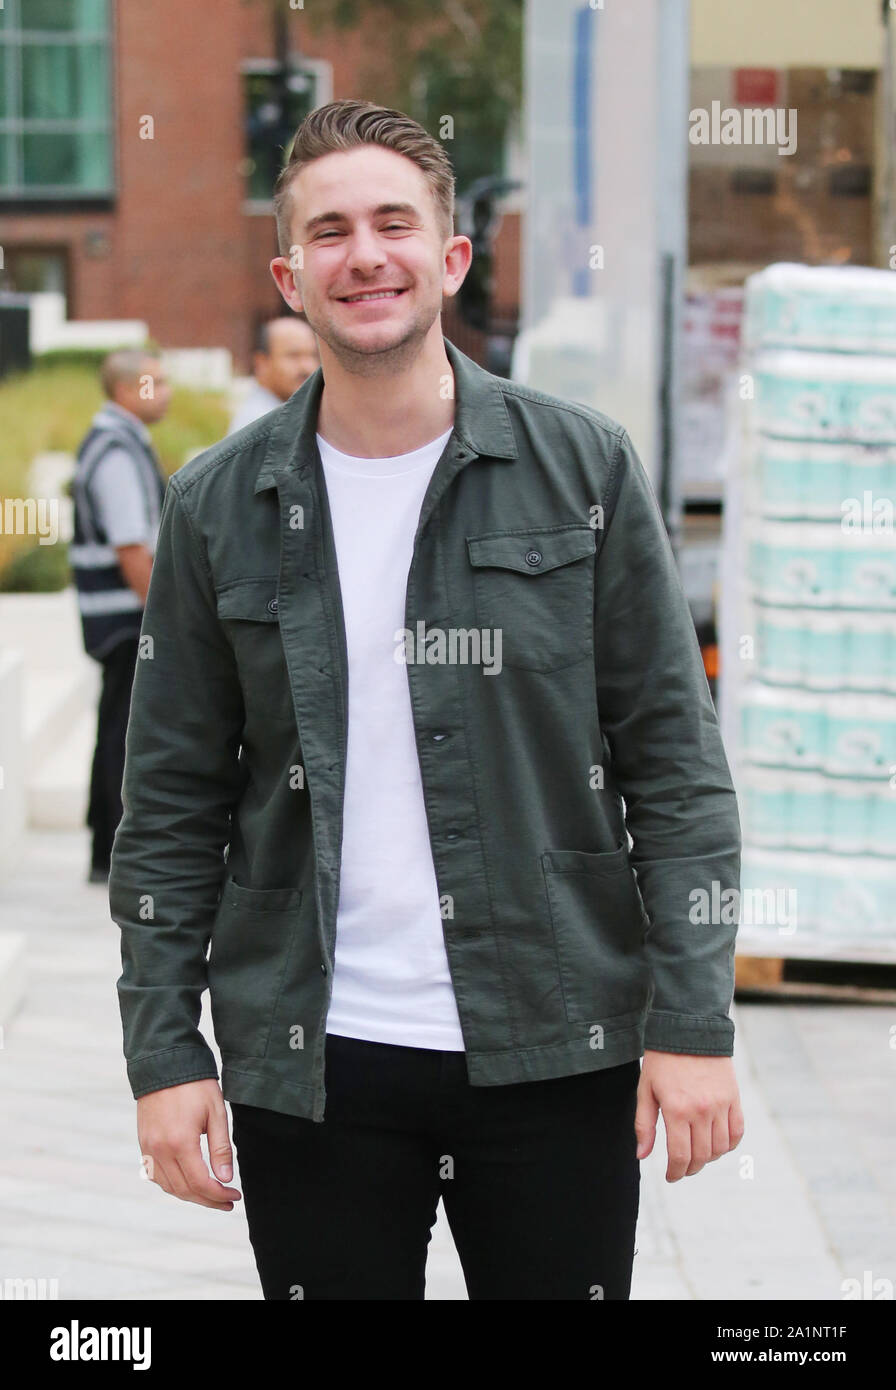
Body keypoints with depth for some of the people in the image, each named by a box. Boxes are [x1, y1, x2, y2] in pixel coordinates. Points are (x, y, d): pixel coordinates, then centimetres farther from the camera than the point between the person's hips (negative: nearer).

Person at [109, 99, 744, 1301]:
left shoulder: (585, 468, 1)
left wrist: (694, 1021, -7)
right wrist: (164, 1053, -1)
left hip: (555, 1053, -1)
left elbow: (676, 763, 0)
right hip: (309, 1064, 1)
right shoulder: (220, 507, 5)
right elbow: (172, 806, 7)